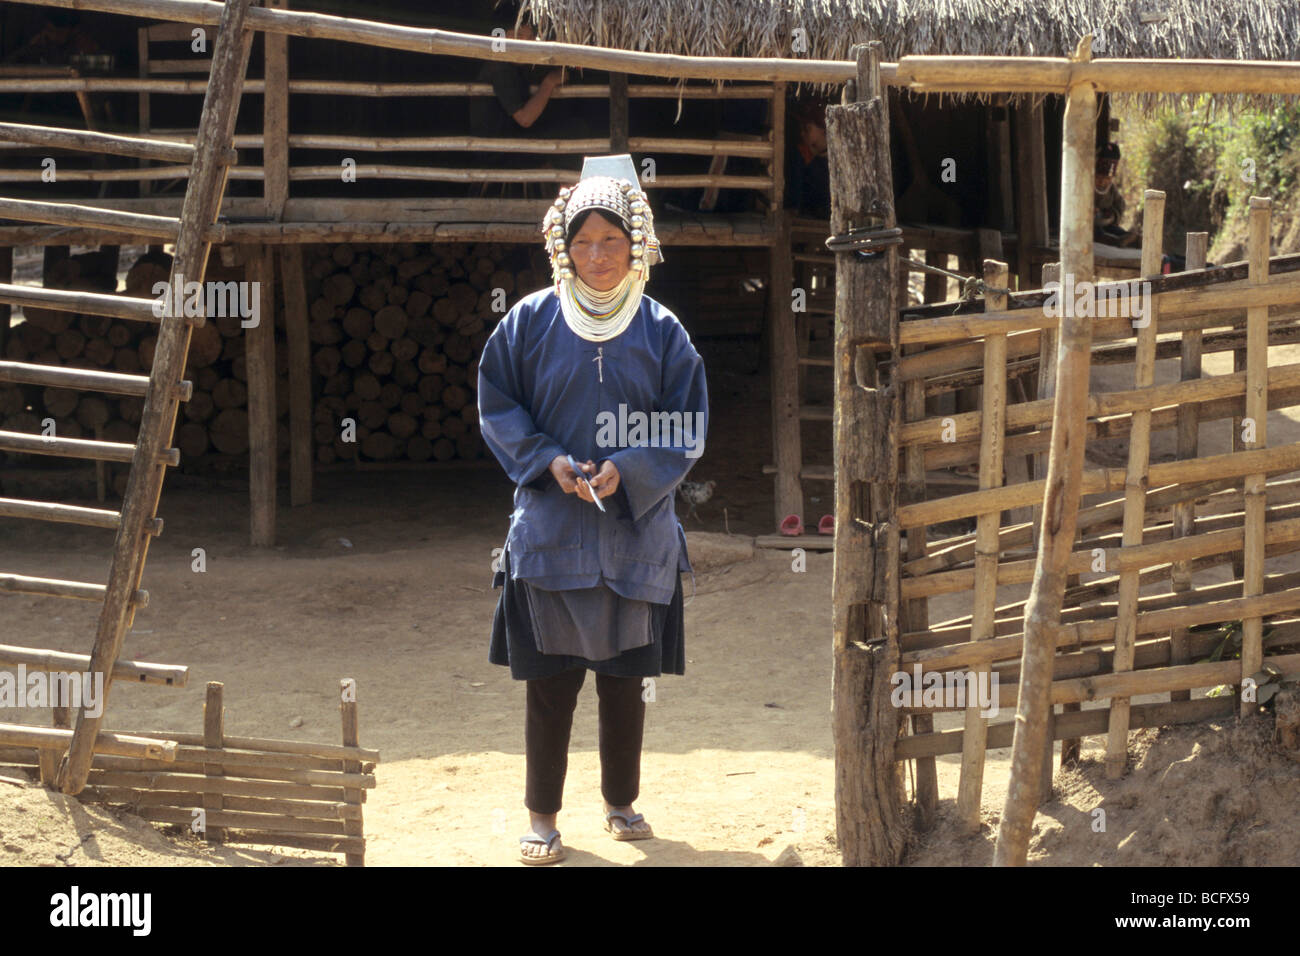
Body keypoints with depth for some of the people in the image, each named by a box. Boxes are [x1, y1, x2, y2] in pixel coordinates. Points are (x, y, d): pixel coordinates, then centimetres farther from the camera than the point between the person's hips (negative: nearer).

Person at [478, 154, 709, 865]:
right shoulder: (531, 321, 1)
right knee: (549, 679, 0)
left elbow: (686, 427, 2)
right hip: (550, 531, -1)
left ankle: (622, 802, 24)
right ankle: (541, 815, 9)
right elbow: (497, 406, 4)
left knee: (625, 678, 9)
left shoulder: (662, 331, 2)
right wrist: (548, 461, -11)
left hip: (634, 533, 1)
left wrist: (627, 471, -13)